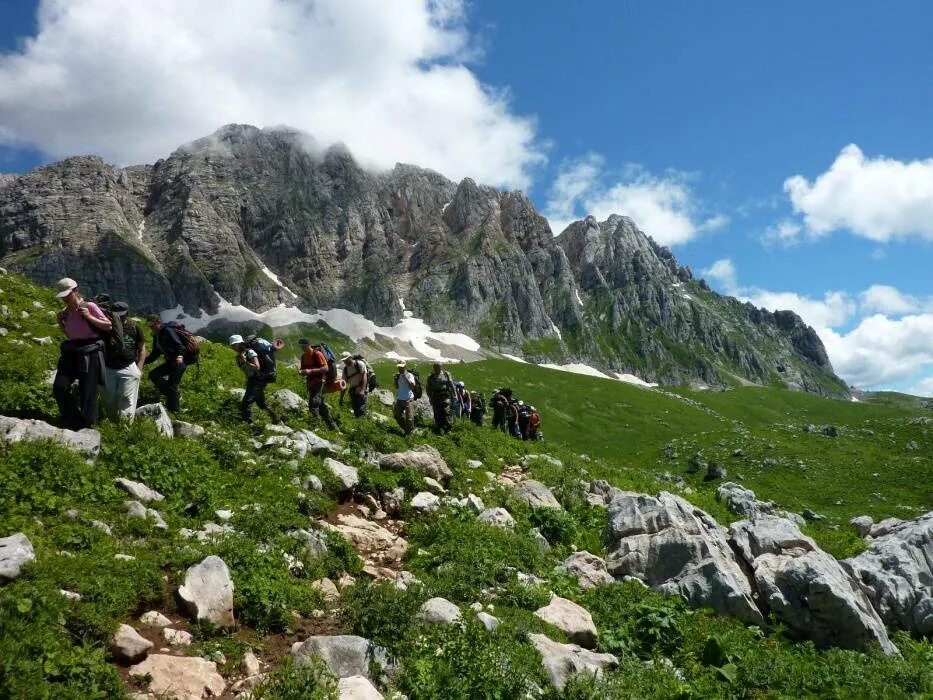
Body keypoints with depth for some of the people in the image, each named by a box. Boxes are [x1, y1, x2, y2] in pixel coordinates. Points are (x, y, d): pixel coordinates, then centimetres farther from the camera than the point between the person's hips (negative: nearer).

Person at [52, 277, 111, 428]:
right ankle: (74, 421, 8)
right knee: (59, 387, -6)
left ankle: (87, 426, 13)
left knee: (87, 392, -1)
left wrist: (89, 317, -15)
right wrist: (60, 322, 7)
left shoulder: (89, 306, -7)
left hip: (90, 353, -6)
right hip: (71, 352, 6)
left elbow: (108, 326, -6)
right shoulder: (66, 312, 11)